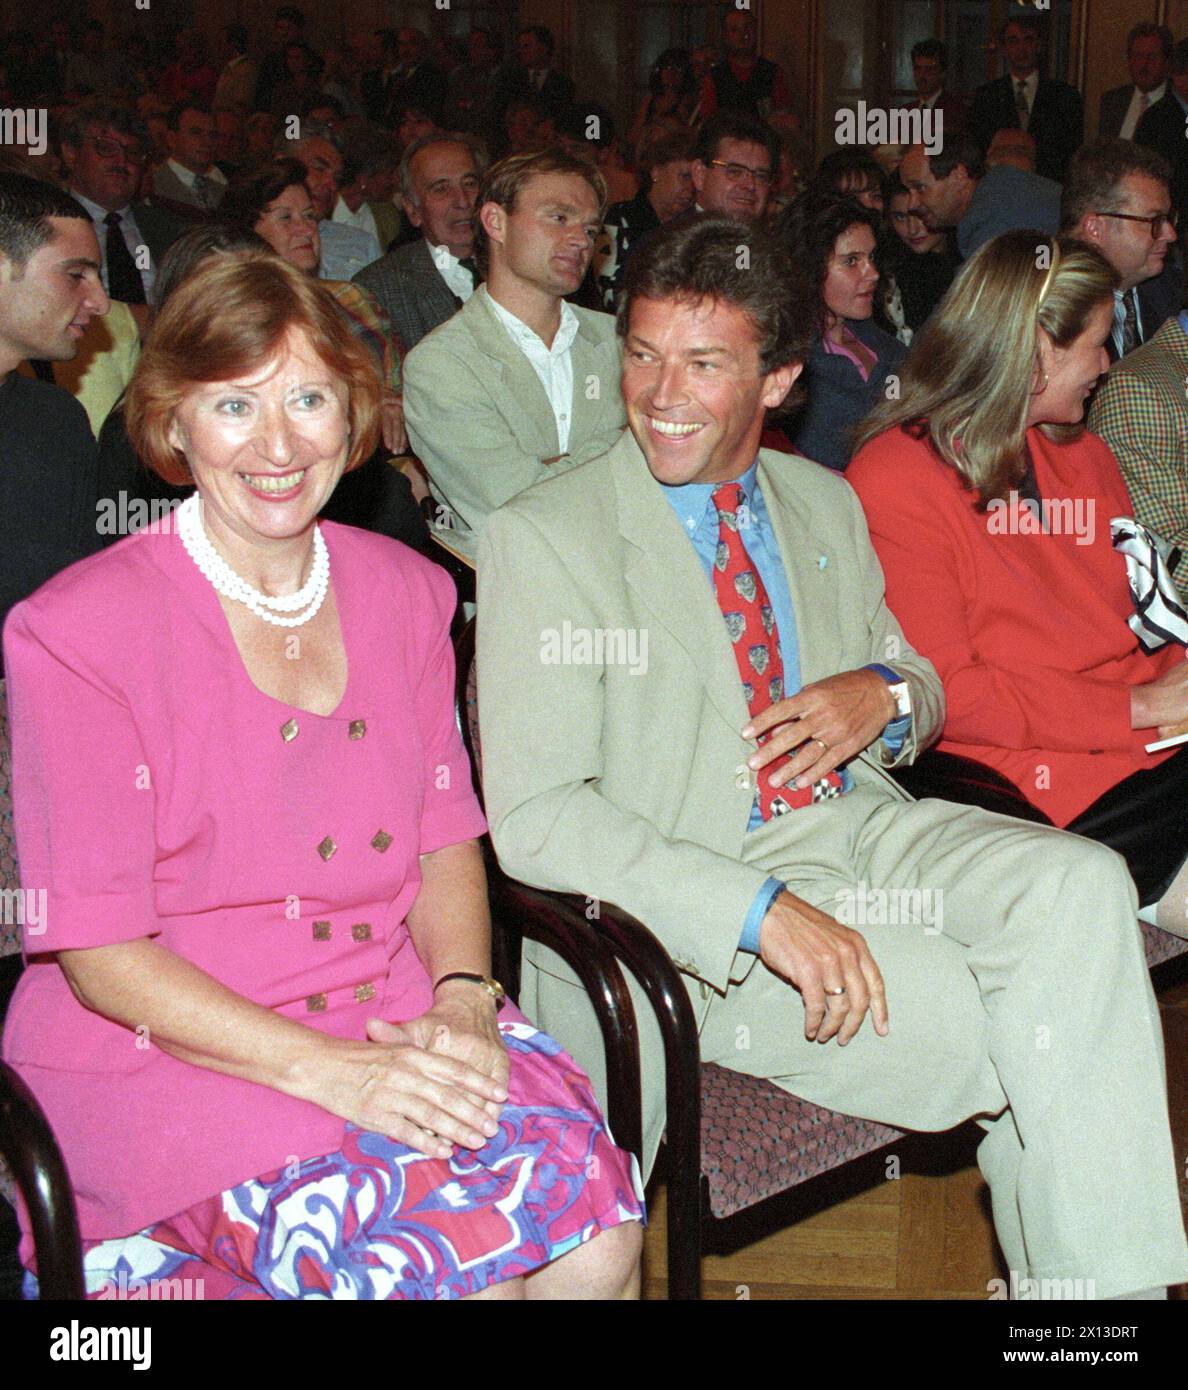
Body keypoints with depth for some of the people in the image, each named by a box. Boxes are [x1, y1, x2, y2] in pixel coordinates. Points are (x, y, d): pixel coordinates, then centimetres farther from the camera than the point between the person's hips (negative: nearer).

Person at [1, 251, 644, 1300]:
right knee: (455, 1259, -26)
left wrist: (463, 998, -8)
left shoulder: (405, 593, 8)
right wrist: (331, 1070, -20)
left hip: (401, 1017, 5)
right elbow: (101, 955, -10)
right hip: (168, 1050, -4)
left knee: (593, 1225, -21)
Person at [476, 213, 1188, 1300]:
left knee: (1080, 887, -22)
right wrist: (757, 911, -25)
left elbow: (923, 687, 22)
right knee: (1012, 1037, -22)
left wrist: (886, 694, -6)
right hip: (695, 907, -5)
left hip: (860, 825, 6)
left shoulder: (828, 505, 13)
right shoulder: (543, 538, -7)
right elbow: (534, 814, -14)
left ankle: (1100, 1275, -8)